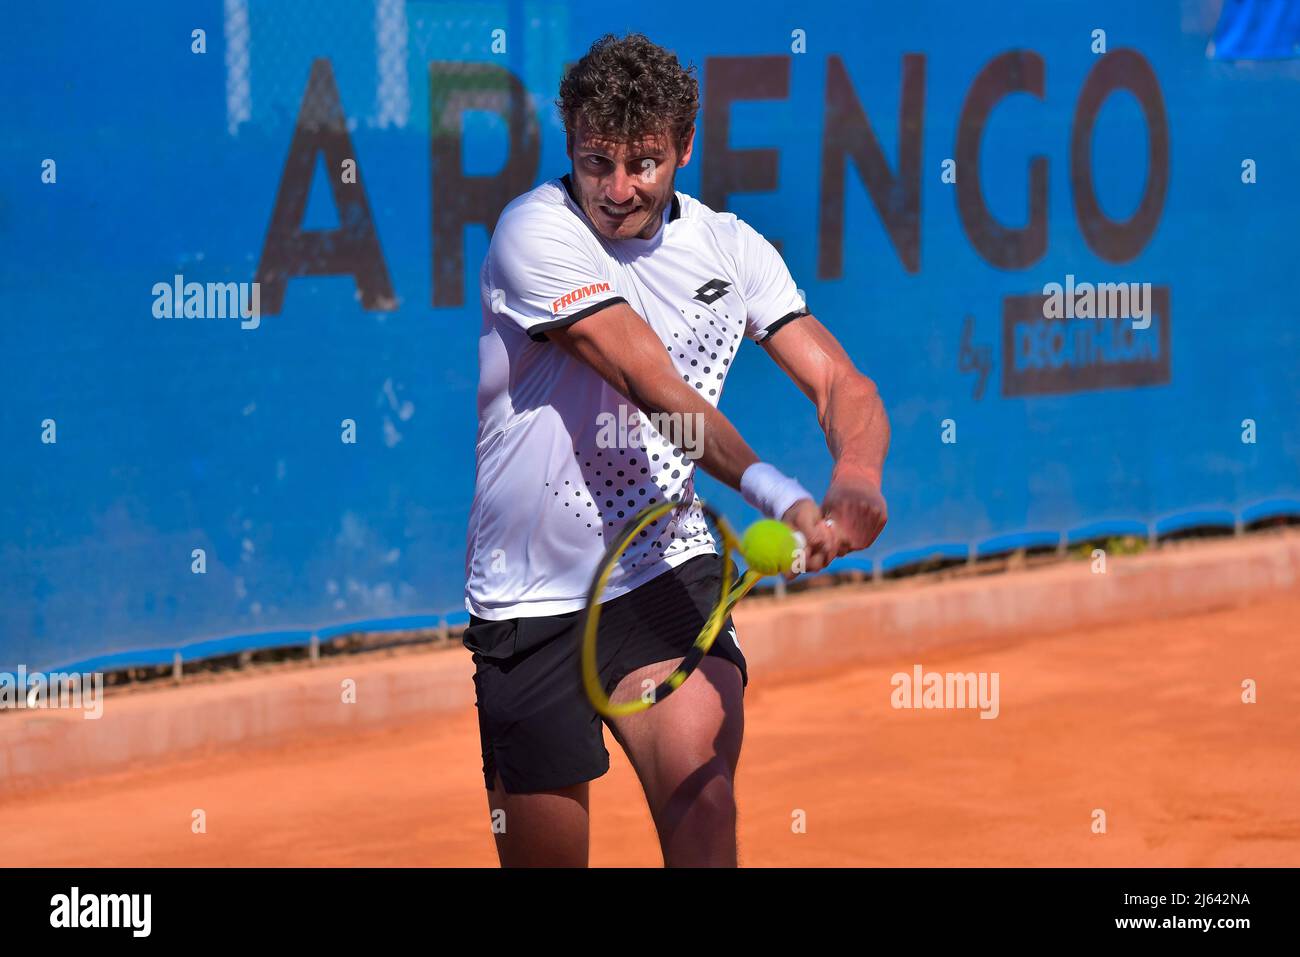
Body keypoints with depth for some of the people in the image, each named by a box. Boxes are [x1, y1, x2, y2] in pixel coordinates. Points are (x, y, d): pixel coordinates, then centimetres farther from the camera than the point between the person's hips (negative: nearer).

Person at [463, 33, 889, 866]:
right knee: (544, 854, 4)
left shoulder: (728, 247, 3)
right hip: (528, 599, -2)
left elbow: (841, 383, -2)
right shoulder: (538, 230, -13)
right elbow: (649, 383, -24)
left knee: (702, 791, -24)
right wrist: (775, 493, -37)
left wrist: (857, 475, -27)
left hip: (666, 573, 2)